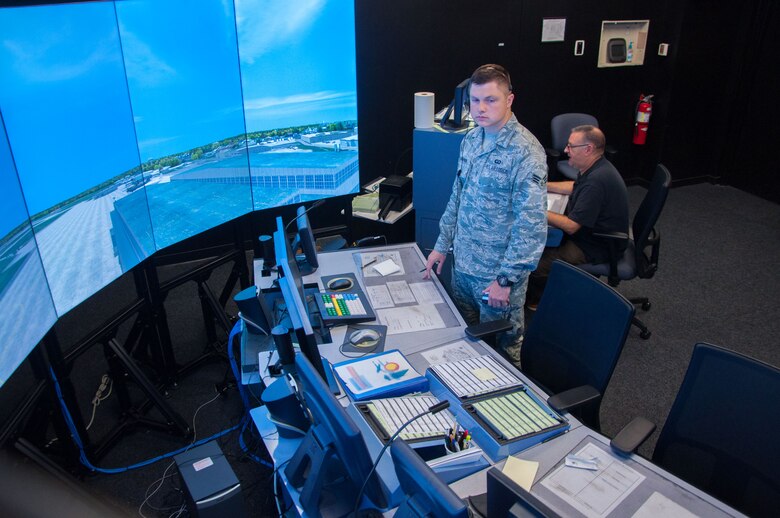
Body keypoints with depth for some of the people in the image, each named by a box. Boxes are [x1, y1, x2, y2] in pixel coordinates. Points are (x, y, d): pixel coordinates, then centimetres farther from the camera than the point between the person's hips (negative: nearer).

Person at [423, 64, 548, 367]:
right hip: (462, 263, 7)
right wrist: (442, 246, 13)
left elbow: (531, 224, -21)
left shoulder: (525, 152, -20)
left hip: (497, 272, -7)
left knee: (501, 347, 10)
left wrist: (506, 279, -20)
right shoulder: (471, 140, 4)